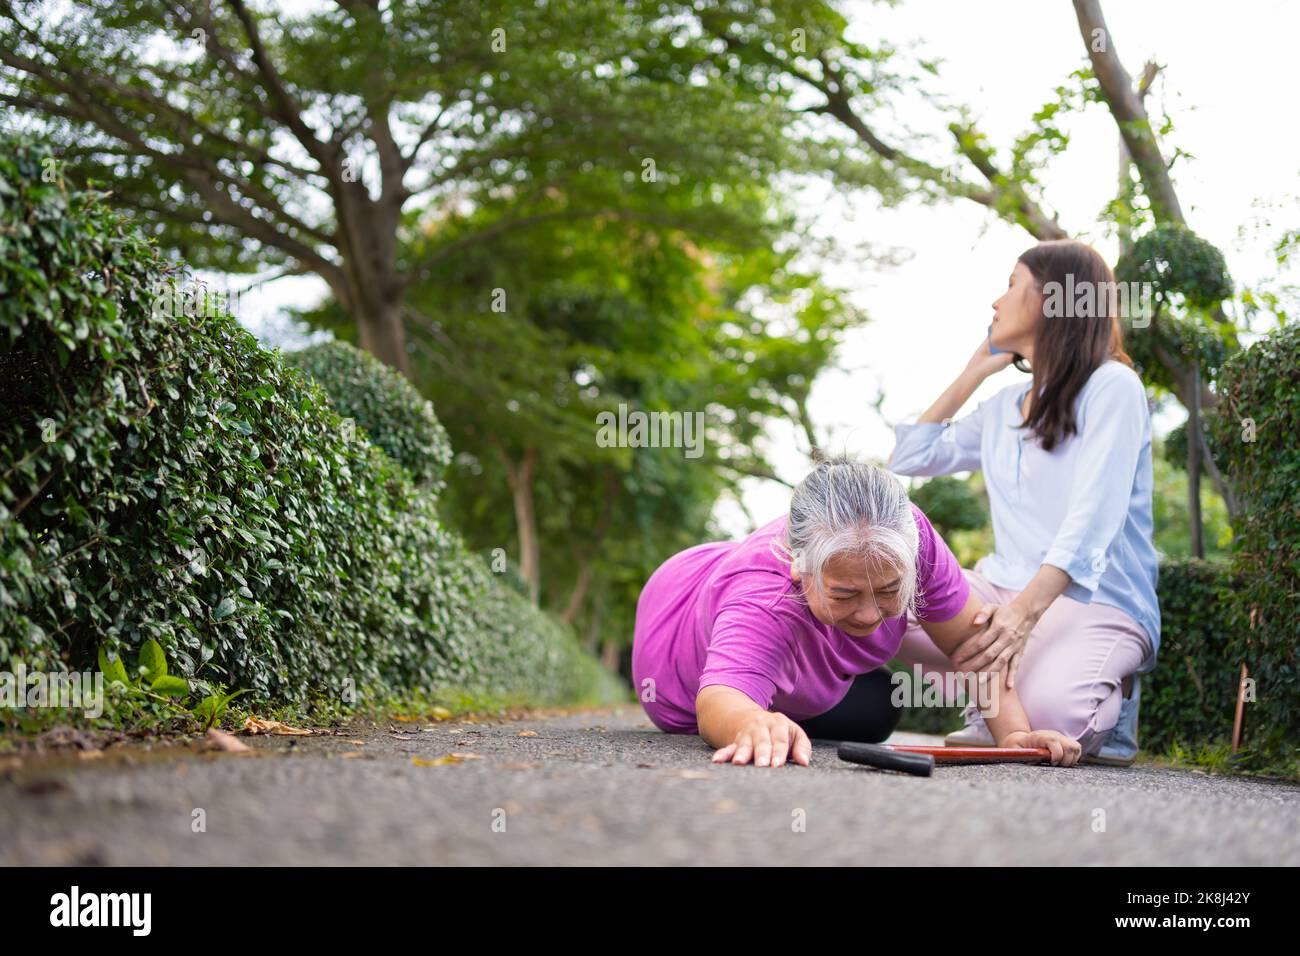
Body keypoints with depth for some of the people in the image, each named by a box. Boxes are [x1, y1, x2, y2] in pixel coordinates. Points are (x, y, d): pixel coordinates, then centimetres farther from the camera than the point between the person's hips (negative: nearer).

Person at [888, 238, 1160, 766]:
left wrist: (1026, 610, -34)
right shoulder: (1002, 408, 16)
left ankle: (1103, 705, -1)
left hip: (1098, 602, -6)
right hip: (1004, 588, 6)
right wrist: (973, 371, 17)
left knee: (1043, 713, -36)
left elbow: (1092, 519, -19)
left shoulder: (1112, 386, -7)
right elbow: (908, 459, 20)